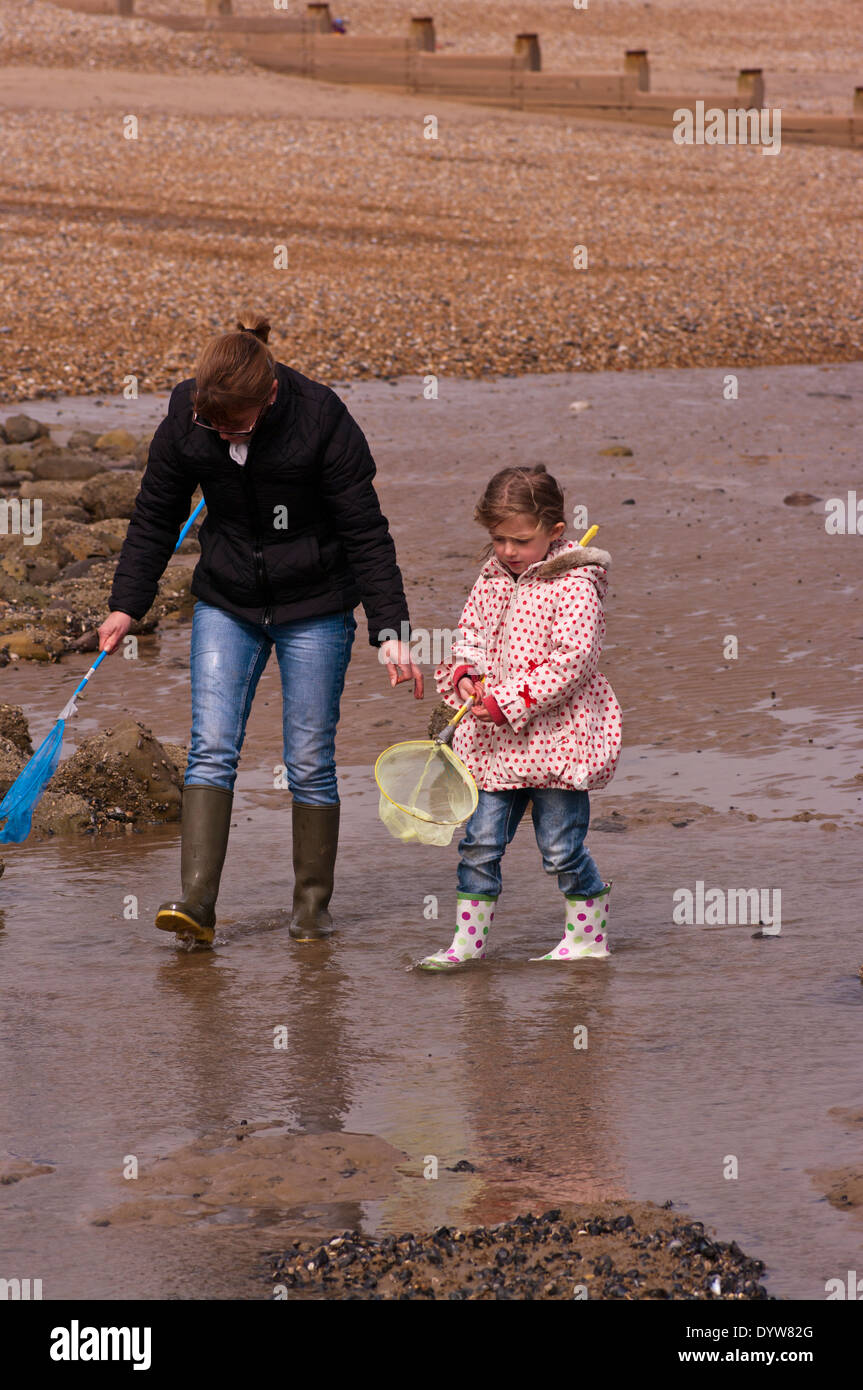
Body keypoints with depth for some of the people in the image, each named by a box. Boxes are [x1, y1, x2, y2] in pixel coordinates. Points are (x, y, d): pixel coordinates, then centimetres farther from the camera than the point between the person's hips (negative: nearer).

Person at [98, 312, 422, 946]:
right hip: (226, 603, 3)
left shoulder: (321, 420, -21)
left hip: (315, 608, -3)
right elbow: (156, 518, 4)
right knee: (211, 747, -10)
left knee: (309, 761, -2)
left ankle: (313, 905, 12)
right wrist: (126, 605, 0)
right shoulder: (186, 417, -12)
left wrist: (392, 631, -17)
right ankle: (196, 903, -16)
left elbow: (366, 532, -15)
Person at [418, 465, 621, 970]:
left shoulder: (574, 586, -14)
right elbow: (471, 632, 18)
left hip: (557, 737, -6)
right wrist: (465, 673, -5)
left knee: (562, 847, 1)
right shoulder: (493, 578, 8)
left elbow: (572, 660, -21)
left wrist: (508, 701, -22)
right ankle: (470, 939, 13)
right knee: (480, 842, 4)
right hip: (496, 741, 6)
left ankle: (589, 933, 19)